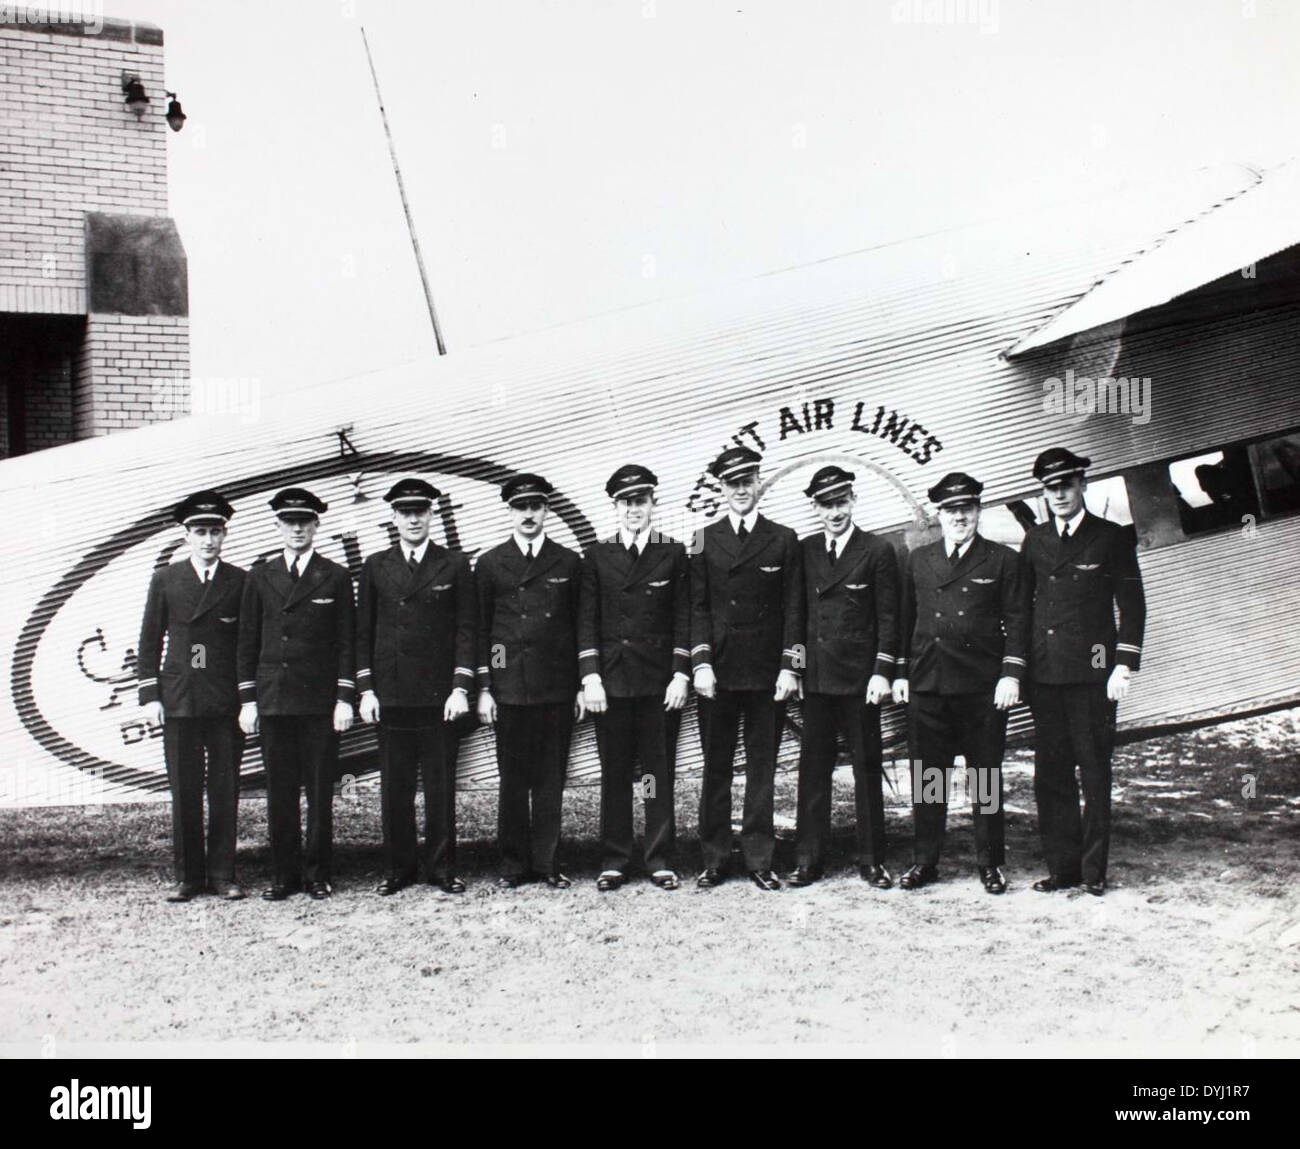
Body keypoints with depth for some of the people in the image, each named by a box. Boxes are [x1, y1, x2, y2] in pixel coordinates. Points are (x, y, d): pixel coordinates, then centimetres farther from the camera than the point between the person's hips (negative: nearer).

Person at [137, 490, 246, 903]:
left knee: (225, 791, 2)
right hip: (178, 700, 1)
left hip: (227, 702, -1)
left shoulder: (240, 582, 5)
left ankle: (222, 874, 9)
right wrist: (149, 695, 0)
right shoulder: (165, 579, 8)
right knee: (184, 792, 3)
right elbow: (150, 641, 8)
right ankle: (188, 875, 11)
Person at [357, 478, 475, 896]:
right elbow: (363, 633, 10)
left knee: (441, 786, 3)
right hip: (391, 695, 1)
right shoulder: (376, 567, 10)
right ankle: (397, 868, 14)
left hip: (440, 693, -1)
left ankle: (442, 867, 12)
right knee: (394, 787, 5)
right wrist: (366, 689, 2)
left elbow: (466, 630, 2)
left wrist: (460, 688, -6)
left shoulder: (454, 565, 5)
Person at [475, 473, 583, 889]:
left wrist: (583, 684, 4)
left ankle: (546, 861, 12)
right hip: (509, 687, -1)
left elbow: (580, 627, 9)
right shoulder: (490, 564, 7)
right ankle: (514, 864, 11)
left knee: (551, 779, 4)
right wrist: (483, 688, 0)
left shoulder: (568, 563, 9)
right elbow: (480, 630, 6)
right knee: (512, 778, 3)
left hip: (557, 688, 1)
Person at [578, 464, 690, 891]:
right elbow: (587, 621, 4)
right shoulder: (598, 556, 7)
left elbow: (683, 619, 3)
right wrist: (590, 676, -4)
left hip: (660, 679, -1)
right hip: (611, 679, 1)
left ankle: (661, 860, 11)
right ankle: (614, 860, 13)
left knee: (659, 772, 3)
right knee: (614, 772, 5)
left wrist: (681, 675, -5)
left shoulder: (673, 553, 5)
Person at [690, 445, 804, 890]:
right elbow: (698, 607, 4)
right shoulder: (705, 540, 7)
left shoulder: (783, 540, 6)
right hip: (718, 670, 0)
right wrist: (701, 663, -6)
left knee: (763, 767, 4)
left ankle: (760, 860, 11)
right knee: (716, 768, 4)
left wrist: (790, 667, -5)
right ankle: (713, 860, 11)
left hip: (767, 672, 0)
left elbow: (793, 609, 3)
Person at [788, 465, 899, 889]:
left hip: (860, 677, -3)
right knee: (813, 769, 5)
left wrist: (882, 672, -10)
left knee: (867, 768, 4)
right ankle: (809, 860, 11)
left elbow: (888, 617, -3)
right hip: (816, 675, 3)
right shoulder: (805, 551, 9)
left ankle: (872, 861, 12)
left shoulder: (877, 551, -2)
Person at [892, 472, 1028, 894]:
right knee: (927, 777, 5)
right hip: (927, 685, 2)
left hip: (983, 687, -2)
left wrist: (1011, 674, -9)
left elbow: (1016, 621, 0)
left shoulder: (1002, 560, 4)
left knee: (986, 778, 4)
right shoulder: (918, 560, 13)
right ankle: (924, 862, 14)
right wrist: (901, 673, 9)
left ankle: (990, 863, 14)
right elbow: (906, 619, 15)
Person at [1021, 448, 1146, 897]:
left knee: (1094, 773, 0)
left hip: (1092, 673, -4)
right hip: (1044, 673, 4)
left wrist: (1124, 666, -9)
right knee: (1050, 775, 5)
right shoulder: (1035, 540, 13)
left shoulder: (1112, 538, 2)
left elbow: (1132, 605, 0)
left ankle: (1094, 869, 7)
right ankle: (1062, 866, 13)